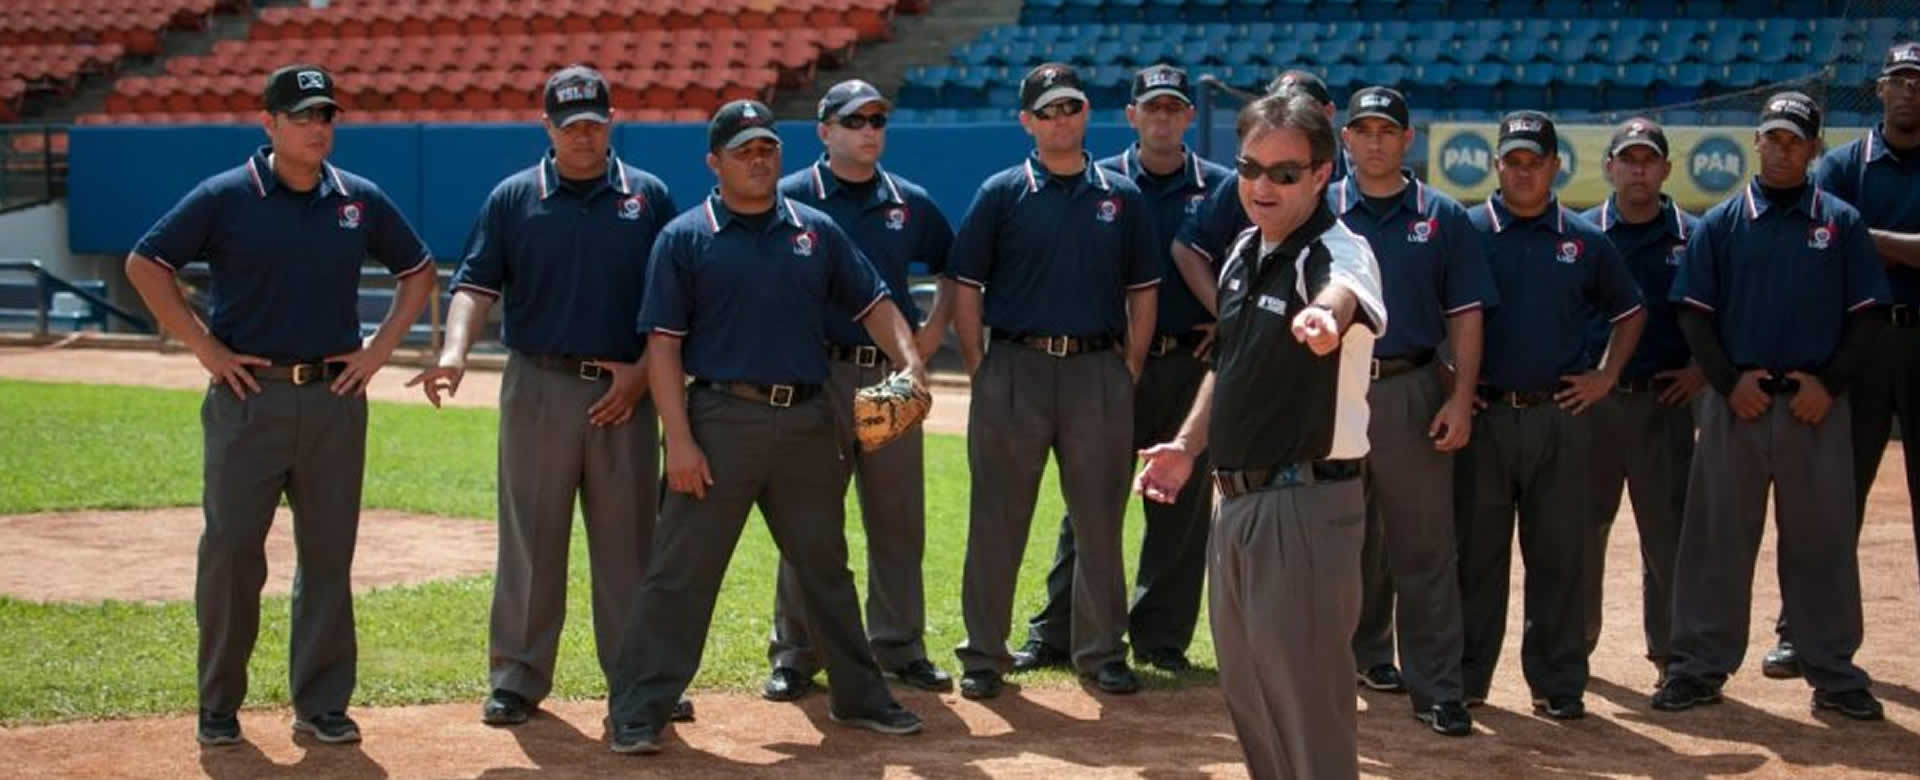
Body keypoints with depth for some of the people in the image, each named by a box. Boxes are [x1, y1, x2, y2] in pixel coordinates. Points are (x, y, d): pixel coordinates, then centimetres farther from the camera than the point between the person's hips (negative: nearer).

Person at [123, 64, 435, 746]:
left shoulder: (360, 201, 6)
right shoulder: (225, 198, -3)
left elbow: (419, 270, 17)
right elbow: (145, 264, -1)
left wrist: (380, 348, 6)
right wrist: (204, 346, -5)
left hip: (336, 397, 3)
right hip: (248, 396, -3)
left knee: (328, 555, 7)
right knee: (230, 550, 0)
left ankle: (321, 704, 16)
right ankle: (218, 706, 12)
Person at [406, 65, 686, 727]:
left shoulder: (649, 197, 7)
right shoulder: (513, 199, 5)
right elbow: (476, 284, -2)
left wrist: (643, 371, -5)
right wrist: (455, 350, -20)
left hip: (625, 391, 1)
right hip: (538, 387, -1)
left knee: (629, 541, 6)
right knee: (530, 539, 3)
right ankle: (517, 678, 10)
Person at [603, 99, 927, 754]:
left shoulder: (817, 231, 12)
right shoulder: (684, 238, 0)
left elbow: (873, 305, 13)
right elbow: (664, 343, -4)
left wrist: (909, 363, -7)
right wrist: (678, 440, -13)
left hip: (808, 423, 4)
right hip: (722, 420, -4)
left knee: (826, 567, 14)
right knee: (681, 572, -4)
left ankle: (859, 696, 26)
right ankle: (637, 713, 0)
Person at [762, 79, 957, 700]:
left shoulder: (909, 202, 10)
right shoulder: (792, 197, -2)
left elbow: (955, 269, 22)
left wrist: (935, 327, 9)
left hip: (894, 376, 4)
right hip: (819, 376, -4)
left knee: (899, 520, 8)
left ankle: (899, 646, 18)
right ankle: (795, 654, 7)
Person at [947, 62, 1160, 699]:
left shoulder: (1122, 198, 10)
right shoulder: (1001, 194, 4)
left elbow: (1142, 293, 12)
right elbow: (966, 289, 3)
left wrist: (1130, 372, 4)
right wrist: (981, 372, -3)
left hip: (1098, 371, 2)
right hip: (1015, 368, -2)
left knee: (1100, 519, 6)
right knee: (998, 519, 2)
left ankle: (1102, 650, 17)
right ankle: (984, 654, 10)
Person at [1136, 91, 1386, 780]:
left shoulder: (1337, 251, -17)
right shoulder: (1243, 251, 9)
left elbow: (1344, 295, -43)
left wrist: (1324, 316, -65)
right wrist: (1189, 445, 15)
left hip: (1305, 502, -9)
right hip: (1235, 495, 9)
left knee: (1305, 694, -5)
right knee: (1245, 691, 18)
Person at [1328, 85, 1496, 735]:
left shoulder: (1443, 217, 6)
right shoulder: (1318, 211, 6)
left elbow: (1465, 315, 4)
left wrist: (1460, 399, -6)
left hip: (1414, 393, -1)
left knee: (1425, 550, -1)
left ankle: (1436, 689, 2)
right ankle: (1357, 652, 24)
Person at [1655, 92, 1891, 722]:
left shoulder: (1841, 223, 6)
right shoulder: (1721, 223, 6)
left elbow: (1867, 314, 4)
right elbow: (1694, 312, 4)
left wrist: (1830, 383, -7)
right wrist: (1729, 381, -7)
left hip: (1816, 407, 0)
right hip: (1738, 404, 0)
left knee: (1821, 540, 5)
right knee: (1717, 539, 3)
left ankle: (1832, 670, 13)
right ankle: (1701, 665, 11)